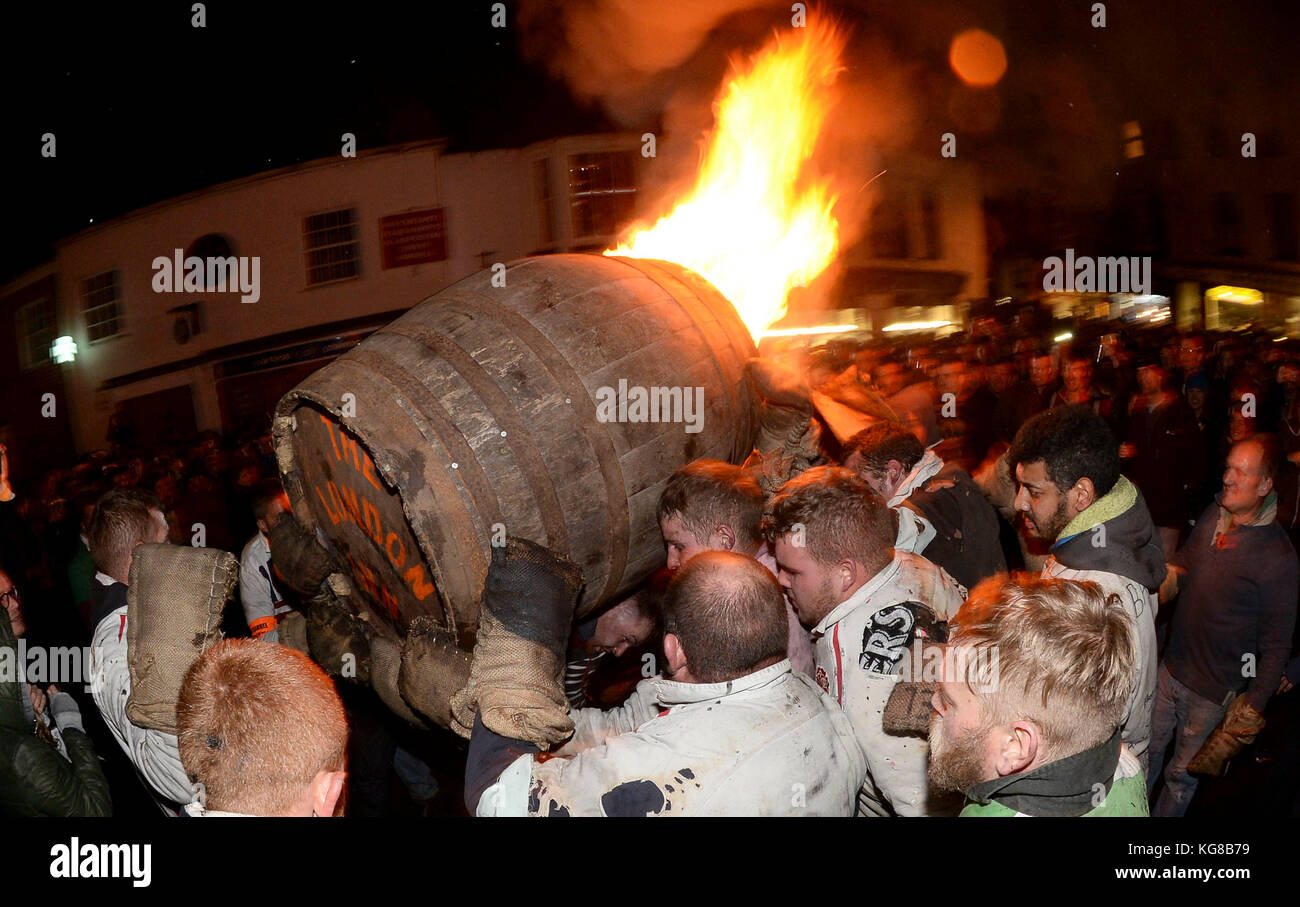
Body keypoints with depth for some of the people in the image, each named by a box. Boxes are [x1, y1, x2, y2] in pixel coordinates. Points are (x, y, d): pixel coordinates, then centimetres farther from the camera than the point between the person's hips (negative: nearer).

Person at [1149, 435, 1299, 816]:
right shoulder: (1212, 516, -4)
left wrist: (1254, 706, -14)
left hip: (1213, 694, -5)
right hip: (1171, 667, 5)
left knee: (1182, 776, 14)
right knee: (1147, 750, 21)